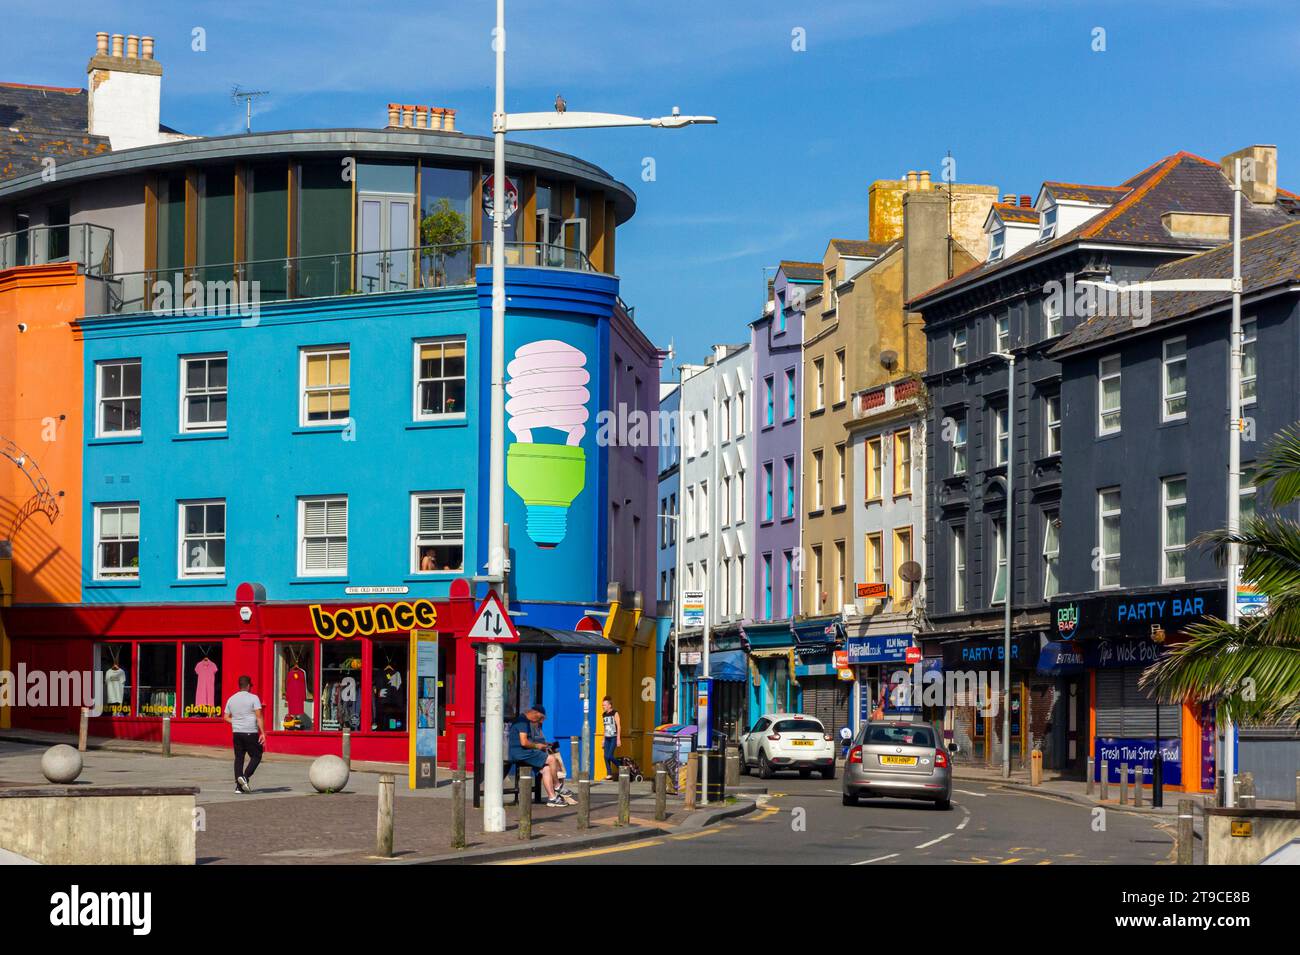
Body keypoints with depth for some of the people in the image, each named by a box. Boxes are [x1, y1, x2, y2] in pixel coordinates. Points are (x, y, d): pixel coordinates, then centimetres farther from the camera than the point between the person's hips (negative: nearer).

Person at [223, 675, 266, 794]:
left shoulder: (231, 699, 10)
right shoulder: (253, 698, -6)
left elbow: (226, 717, 13)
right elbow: (259, 717, -13)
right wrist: (263, 733, -13)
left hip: (236, 733, 5)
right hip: (251, 733, -5)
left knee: (238, 758, 9)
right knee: (256, 756, 6)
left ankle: (238, 786, 4)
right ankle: (245, 777, -14)